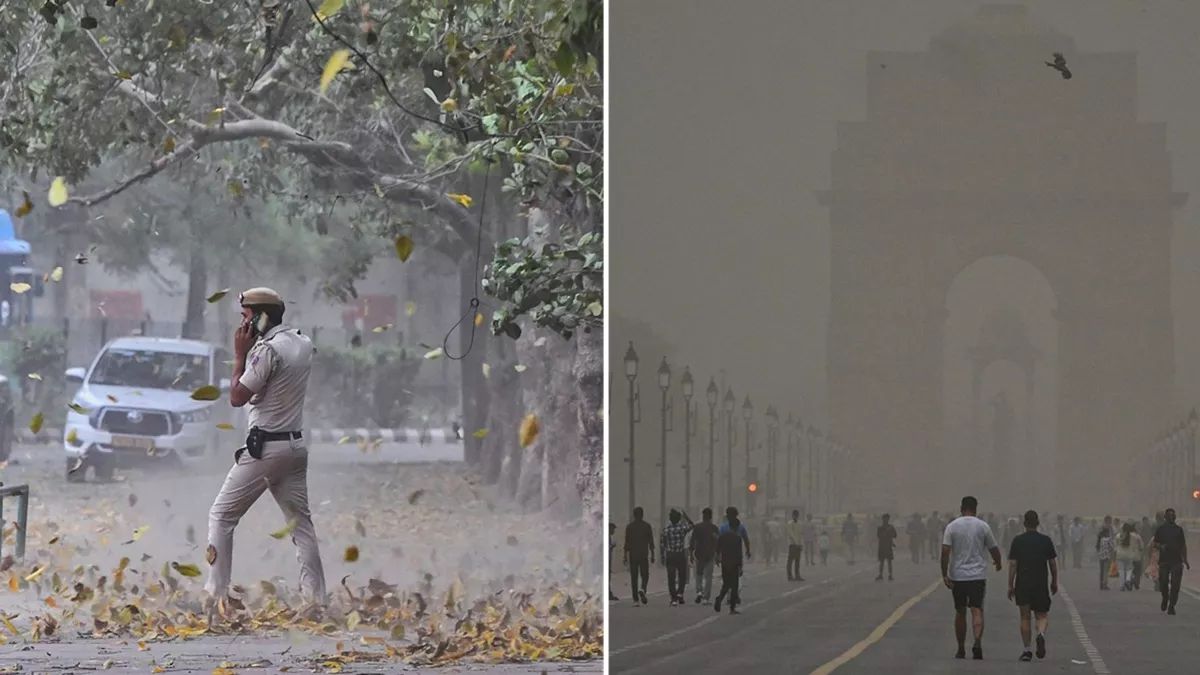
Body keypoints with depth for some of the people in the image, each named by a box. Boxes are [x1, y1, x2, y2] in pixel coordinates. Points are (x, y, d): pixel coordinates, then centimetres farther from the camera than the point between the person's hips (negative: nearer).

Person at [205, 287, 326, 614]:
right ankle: (316, 599, 1)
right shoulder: (304, 344, 10)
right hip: (296, 446, 8)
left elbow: (237, 397, -13)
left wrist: (240, 354, -6)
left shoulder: (268, 349, -16)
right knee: (300, 522, 8)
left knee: (222, 516, 2)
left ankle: (215, 595, -3)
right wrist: (249, 353, 11)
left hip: (264, 448, -8)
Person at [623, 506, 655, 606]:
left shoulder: (629, 526, 2)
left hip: (632, 556, 1)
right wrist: (652, 556, 5)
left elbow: (626, 543, 1)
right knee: (645, 575, 9)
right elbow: (651, 542, 0)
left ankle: (636, 600, 0)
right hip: (644, 555, -1)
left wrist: (625, 557, 4)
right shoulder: (647, 526, 1)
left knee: (634, 578, 4)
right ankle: (642, 589, -21)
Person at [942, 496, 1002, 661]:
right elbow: (994, 549, 6)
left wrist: (944, 575, -7)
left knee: (960, 612, 12)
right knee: (977, 610, -4)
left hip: (957, 576, 1)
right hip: (978, 576, -1)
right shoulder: (983, 526, -1)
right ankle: (977, 642, -27)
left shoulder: (952, 526, -1)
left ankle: (961, 650, 18)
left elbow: (945, 552, -9)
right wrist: (998, 563, 27)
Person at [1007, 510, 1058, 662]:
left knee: (1025, 617, 7)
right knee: (1042, 615, 11)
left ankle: (1027, 649, 3)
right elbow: (1053, 563, 5)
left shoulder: (1017, 541, -3)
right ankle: (1041, 634, -20)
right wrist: (1054, 582, 17)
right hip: (1041, 585, 1)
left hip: (1022, 585, -1)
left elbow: (1012, 564, -5)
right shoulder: (1046, 540, 1)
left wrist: (1010, 585, 1)